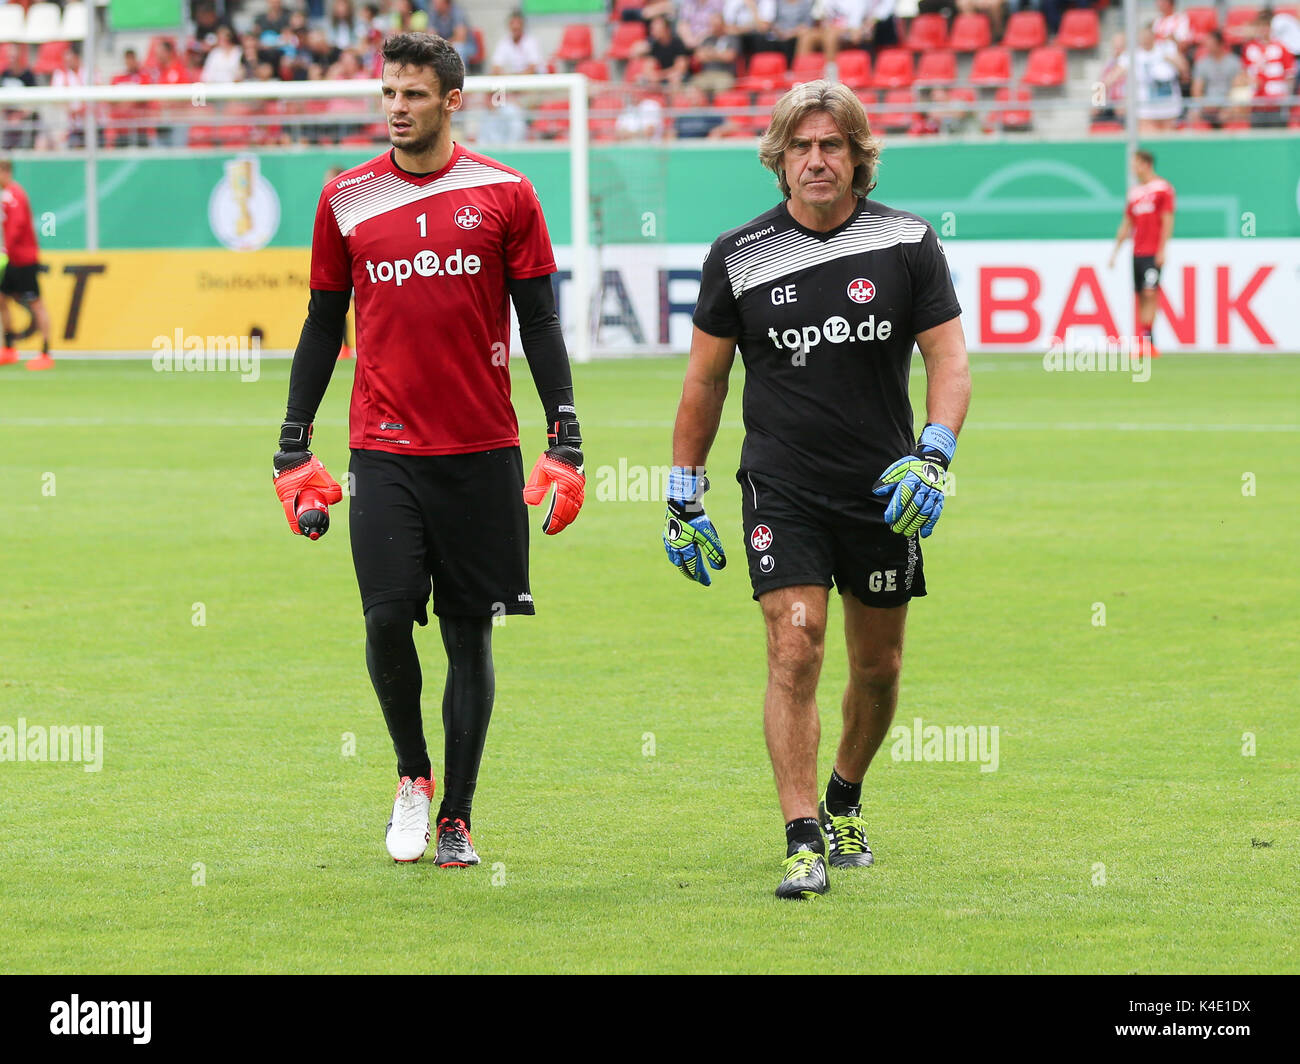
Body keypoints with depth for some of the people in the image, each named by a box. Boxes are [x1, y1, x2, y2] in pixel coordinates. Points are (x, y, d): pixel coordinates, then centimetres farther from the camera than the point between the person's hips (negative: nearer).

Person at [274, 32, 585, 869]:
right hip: (385, 448, 1)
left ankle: (457, 819, 11)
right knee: (387, 618, -11)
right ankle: (413, 775, 14)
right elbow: (324, 324, 12)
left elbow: (539, 323, 4)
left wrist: (565, 444, -3)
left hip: (481, 452, -1)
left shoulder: (504, 195, 1)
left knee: (469, 632, 2)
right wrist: (294, 448, 10)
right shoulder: (346, 199, 6)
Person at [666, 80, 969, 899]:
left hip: (883, 491, 2)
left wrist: (933, 456, -17)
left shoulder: (907, 243, -2)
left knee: (878, 665, 11)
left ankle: (845, 797, 37)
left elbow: (949, 358, -1)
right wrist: (685, 495, 7)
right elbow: (705, 378, 7)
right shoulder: (739, 257, -2)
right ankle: (804, 843, -14)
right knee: (794, 652, -15)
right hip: (781, 488, -1)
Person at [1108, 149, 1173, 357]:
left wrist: (1161, 250, -14)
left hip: (1153, 253, -7)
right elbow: (1126, 223, 21)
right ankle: (1148, 345, 5)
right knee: (1141, 298, 3)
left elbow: (1167, 221, -8)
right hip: (1137, 252, 7)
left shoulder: (1163, 188, -3)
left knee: (1150, 293, -14)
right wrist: (1116, 250, 18)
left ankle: (1145, 338, -18)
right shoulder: (1134, 192, 17)